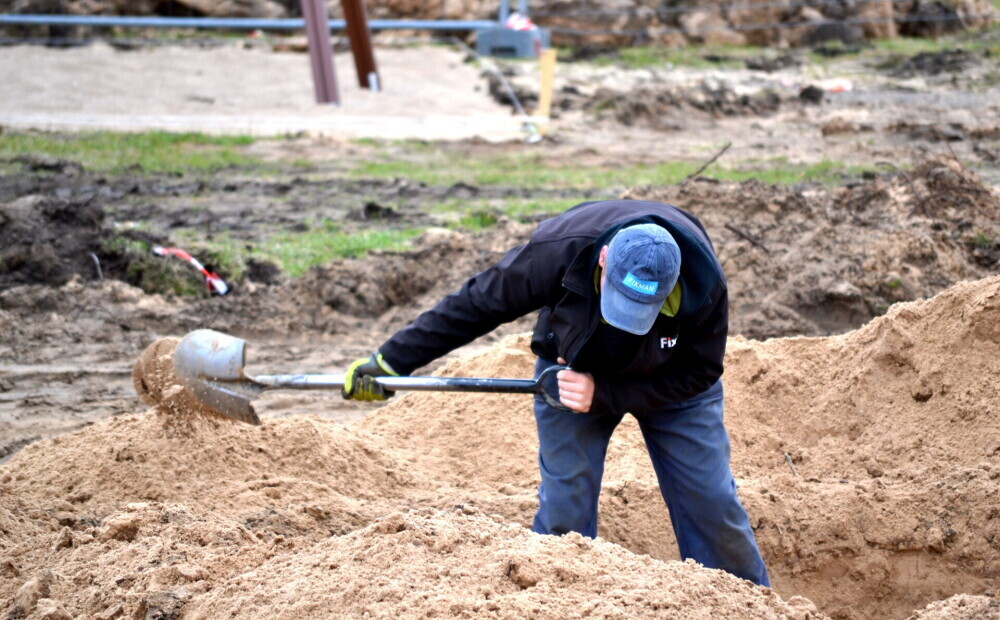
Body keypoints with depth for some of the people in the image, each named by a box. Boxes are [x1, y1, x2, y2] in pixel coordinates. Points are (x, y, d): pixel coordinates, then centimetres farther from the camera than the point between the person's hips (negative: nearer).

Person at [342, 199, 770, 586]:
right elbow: (473, 306, -25)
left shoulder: (704, 284, -36)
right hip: (571, 370, 0)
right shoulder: (558, 253, -37)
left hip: (667, 381, 0)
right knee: (565, 510, -6)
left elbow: (699, 373, -22)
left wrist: (604, 394, -32)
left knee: (710, 501, -1)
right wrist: (390, 361, -23)